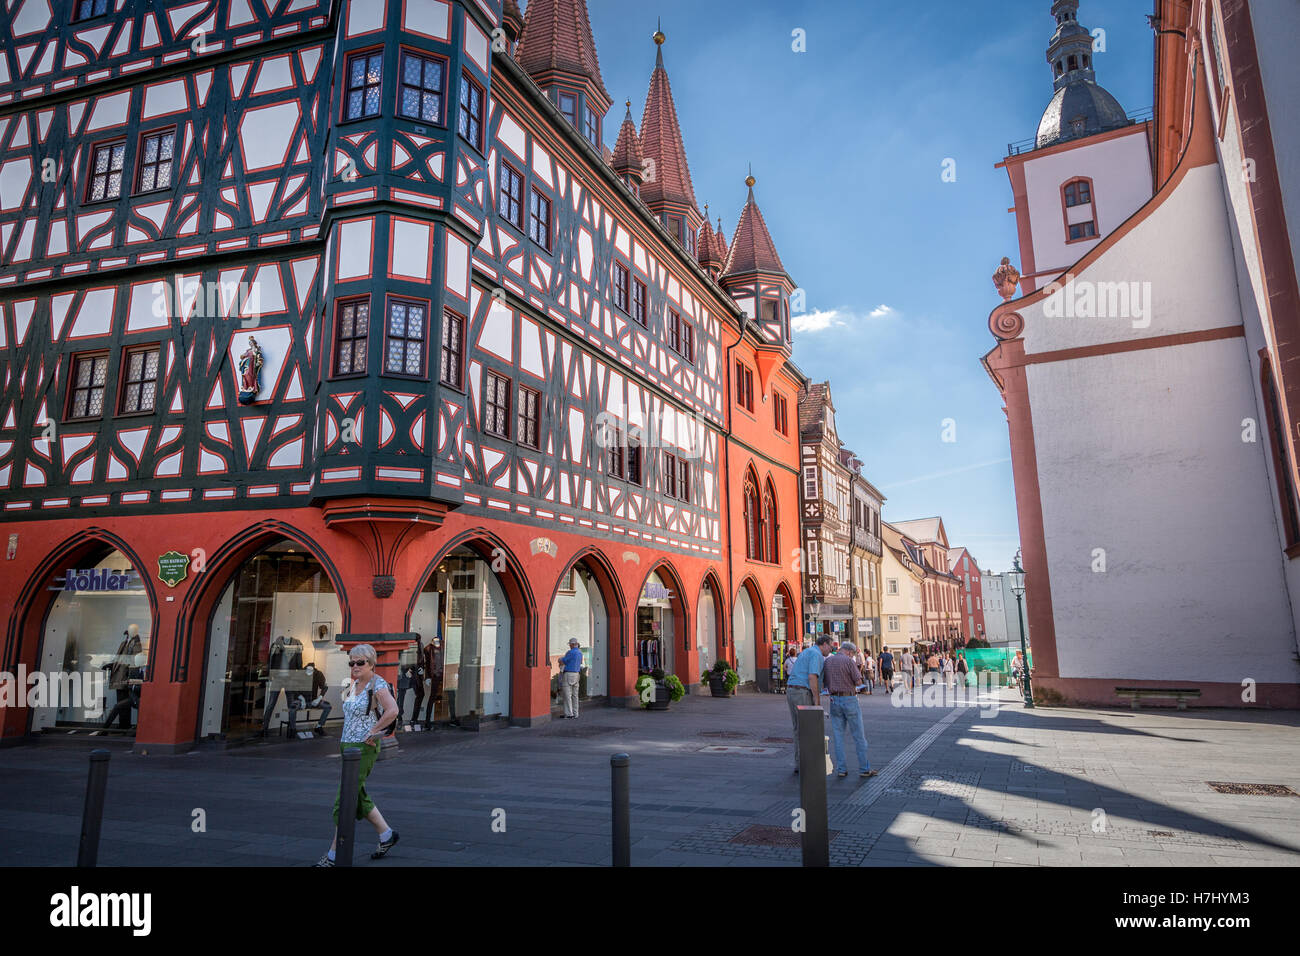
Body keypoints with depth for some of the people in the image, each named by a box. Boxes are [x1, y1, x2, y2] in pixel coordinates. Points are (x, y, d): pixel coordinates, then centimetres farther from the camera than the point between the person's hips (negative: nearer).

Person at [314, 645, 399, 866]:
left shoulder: (378, 685, -14)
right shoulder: (353, 685, 11)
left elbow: (392, 711, -29)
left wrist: (372, 732, -22)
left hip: (364, 748, -9)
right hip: (348, 746, 9)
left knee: (345, 800, -5)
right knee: (358, 797, 15)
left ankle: (334, 854, 4)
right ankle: (387, 835, 29)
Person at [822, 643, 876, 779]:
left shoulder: (827, 661, 7)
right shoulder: (849, 661, -10)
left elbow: (825, 683, 10)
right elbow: (858, 682, -10)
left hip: (834, 700, 5)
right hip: (850, 700, -5)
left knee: (838, 737, 7)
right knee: (859, 736, 5)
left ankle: (841, 769, 6)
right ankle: (864, 769, 9)